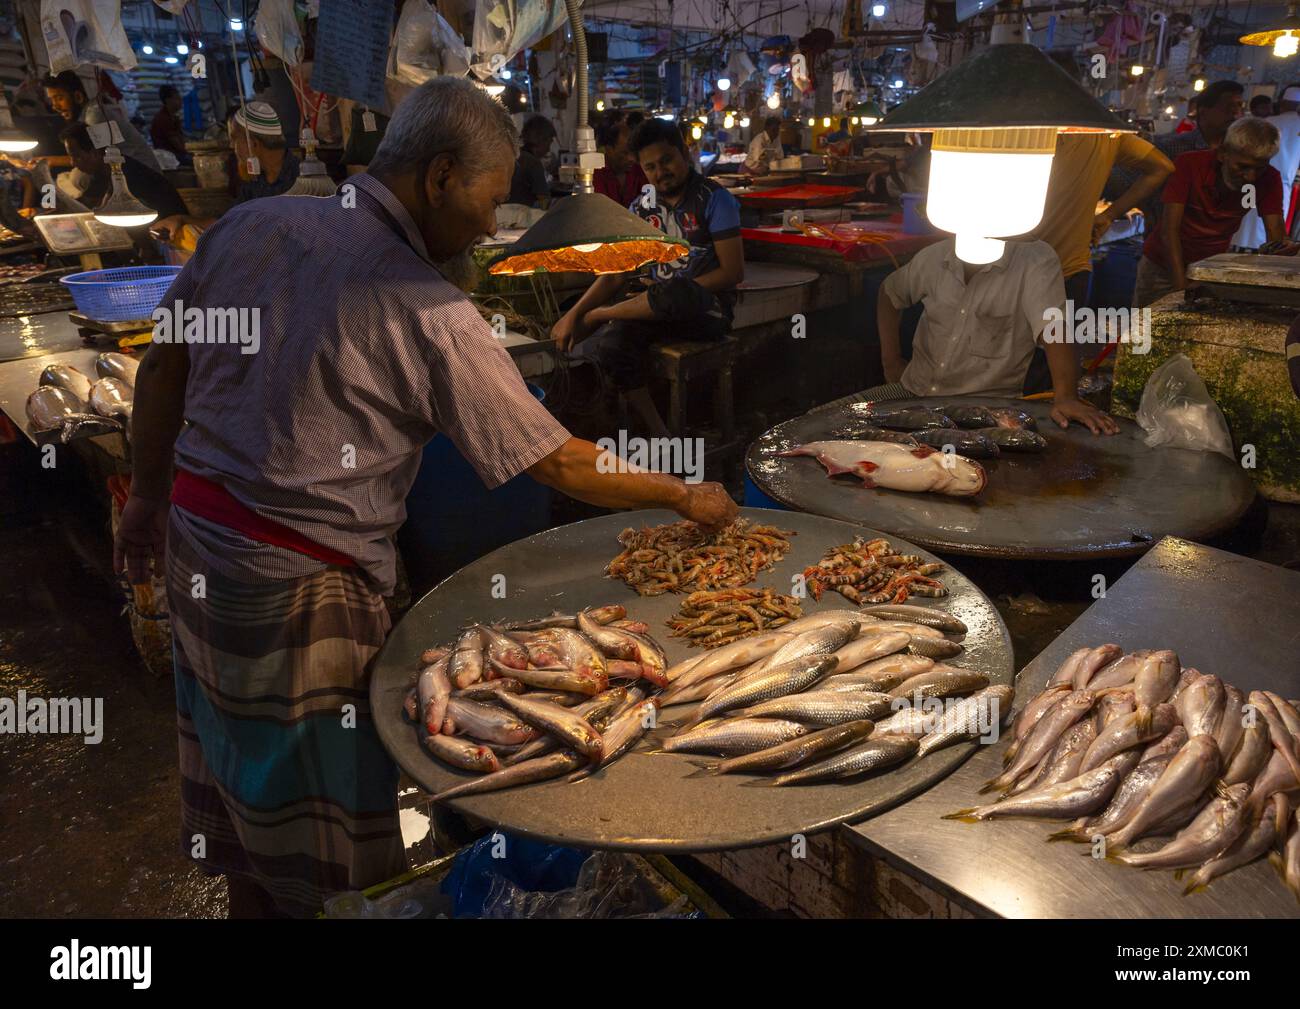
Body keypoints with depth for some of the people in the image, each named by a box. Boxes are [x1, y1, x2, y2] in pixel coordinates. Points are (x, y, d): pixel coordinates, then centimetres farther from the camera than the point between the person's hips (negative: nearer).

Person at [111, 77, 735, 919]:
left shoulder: (253, 222, 2)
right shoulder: (430, 315, -17)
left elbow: (163, 368, 9)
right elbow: (561, 466, -12)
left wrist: (151, 496, 22)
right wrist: (688, 499, 1)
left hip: (196, 540, 8)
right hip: (300, 587, -7)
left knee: (245, 797, 23)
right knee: (314, 825, 12)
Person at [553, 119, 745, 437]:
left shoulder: (713, 199, -2)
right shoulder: (641, 209, 12)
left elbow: (733, 271, -9)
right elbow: (615, 276, 10)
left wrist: (664, 296, -14)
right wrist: (573, 314, -6)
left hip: (707, 308, -4)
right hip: (657, 311, 5)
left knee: (673, 293, -40)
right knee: (609, 344, -27)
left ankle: (596, 317, -11)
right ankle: (659, 434, -17)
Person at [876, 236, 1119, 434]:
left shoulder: (1036, 261, -12)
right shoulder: (934, 257, 2)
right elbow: (890, 292, 20)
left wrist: (1066, 397, -40)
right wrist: (891, 360, 10)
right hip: (915, 389, 5)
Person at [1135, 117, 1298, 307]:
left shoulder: (1269, 179, -13)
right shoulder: (1189, 164, -21)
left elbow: (1276, 237, -16)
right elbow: (1170, 230, -25)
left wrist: (1284, 248, -42)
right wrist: (1181, 286, -34)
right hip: (1162, 266, -2)